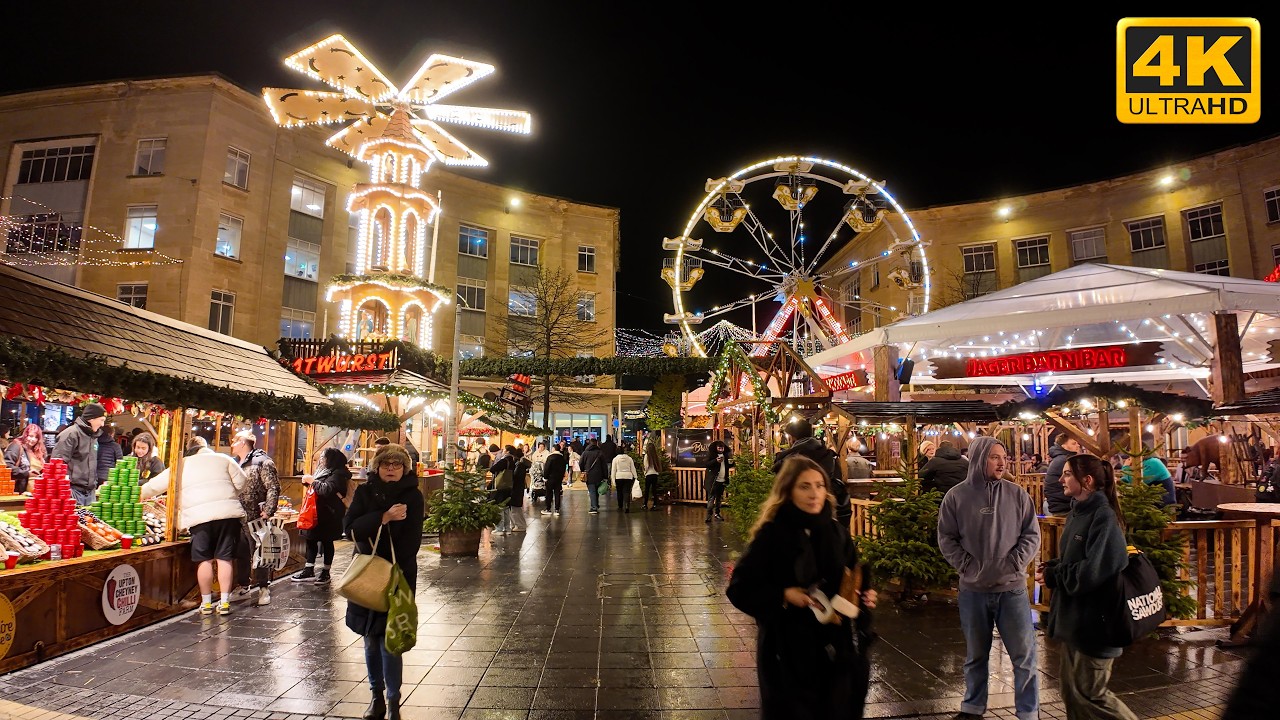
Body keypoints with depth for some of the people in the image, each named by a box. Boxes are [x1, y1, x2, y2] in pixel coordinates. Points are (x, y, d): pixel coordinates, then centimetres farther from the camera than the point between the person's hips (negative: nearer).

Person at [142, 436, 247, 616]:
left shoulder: (182, 465, 12)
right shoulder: (224, 459, 11)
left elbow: (155, 485, 20)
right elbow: (242, 483, 5)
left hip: (199, 517, 0)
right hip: (227, 513, 1)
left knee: (204, 560, 8)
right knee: (224, 558, 4)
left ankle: (206, 603, 15)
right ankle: (225, 603, 6)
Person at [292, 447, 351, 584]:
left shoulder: (337, 474, -16)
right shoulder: (324, 471, 15)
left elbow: (327, 490, -29)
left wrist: (312, 481, -18)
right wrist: (308, 481, 4)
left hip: (328, 517, -9)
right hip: (316, 514, 9)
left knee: (326, 542, 3)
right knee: (311, 540, 11)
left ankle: (326, 572, 14)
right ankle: (309, 570, 19)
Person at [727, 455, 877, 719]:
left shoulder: (837, 532, 2)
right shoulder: (772, 534, -13)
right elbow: (739, 587, -11)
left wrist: (863, 596, -6)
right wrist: (783, 595, -21)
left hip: (835, 645, 5)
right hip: (788, 647, -4)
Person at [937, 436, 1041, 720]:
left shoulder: (1017, 495, -1)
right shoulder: (956, 496, -4)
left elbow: (1032, 535, 1)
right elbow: (946, 538, -1)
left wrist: (1014, 563, -10)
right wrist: (968, 566, -11)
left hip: (1012, 587, 0)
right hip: (973, 590, 0)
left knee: (1024, 655, 6)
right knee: (975, 655, 15)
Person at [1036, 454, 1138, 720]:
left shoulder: (1103, 517, -20)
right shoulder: (1076, 513, 8)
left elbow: (1093, 571, -26)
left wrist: (1052, 577, -14)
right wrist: (1052, 567, -2)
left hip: (1093, 622, -9)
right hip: (1073, 619, 9)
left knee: (1090, 694, 5)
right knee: (1070, 688, 17)